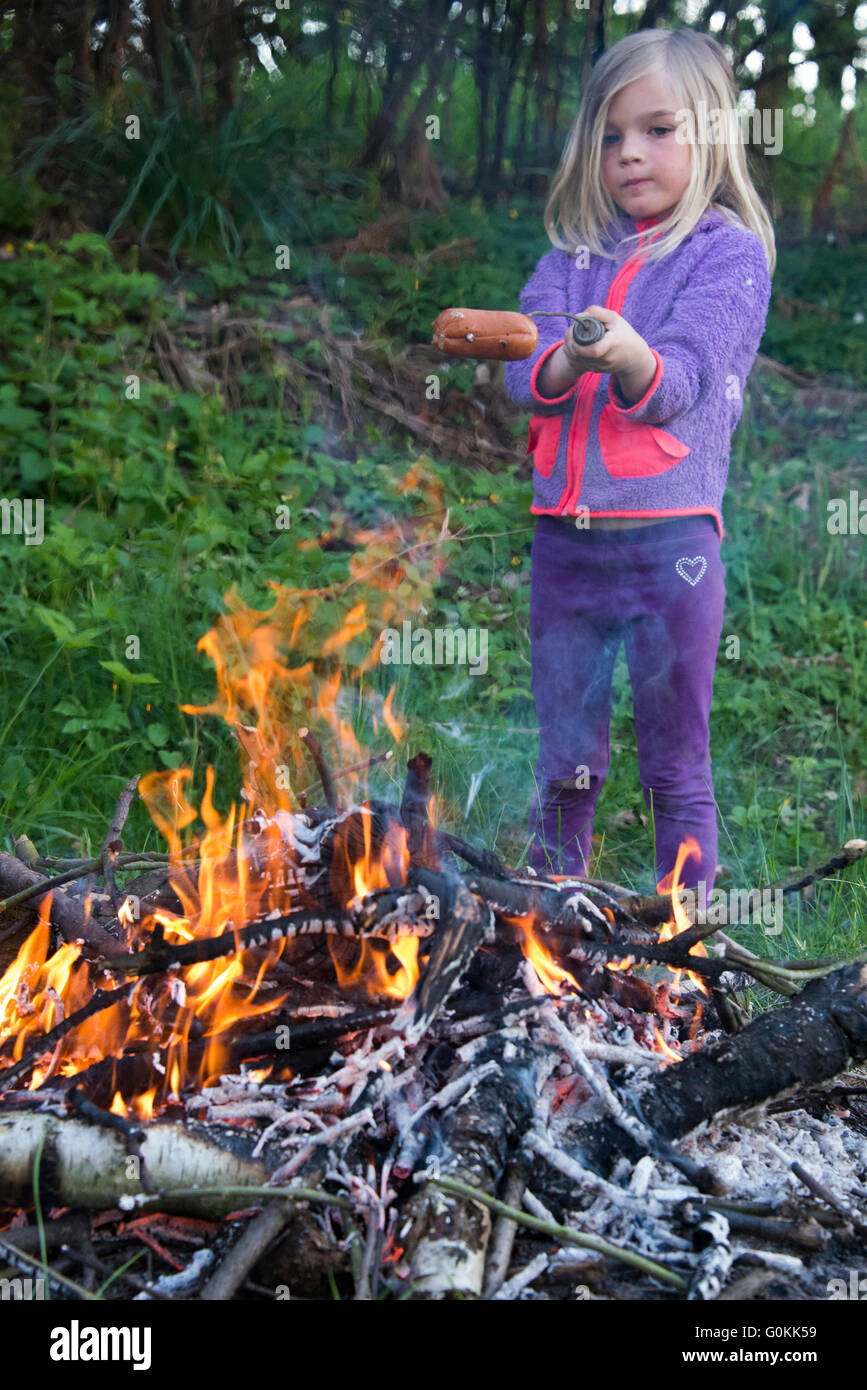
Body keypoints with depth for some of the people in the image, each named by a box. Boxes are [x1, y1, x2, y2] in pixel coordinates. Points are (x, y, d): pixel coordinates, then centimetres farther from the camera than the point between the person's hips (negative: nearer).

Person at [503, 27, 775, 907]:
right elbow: (520, 372, 0)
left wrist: (632, 357, -37)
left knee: (675, 770, 6)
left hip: (669, 539, -4)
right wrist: (566, 362, -22)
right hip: (563, 533, 4)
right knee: (563, 761, 15)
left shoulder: (729, 250, -1)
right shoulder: (574, 248, 13)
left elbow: (683, 380, -15)